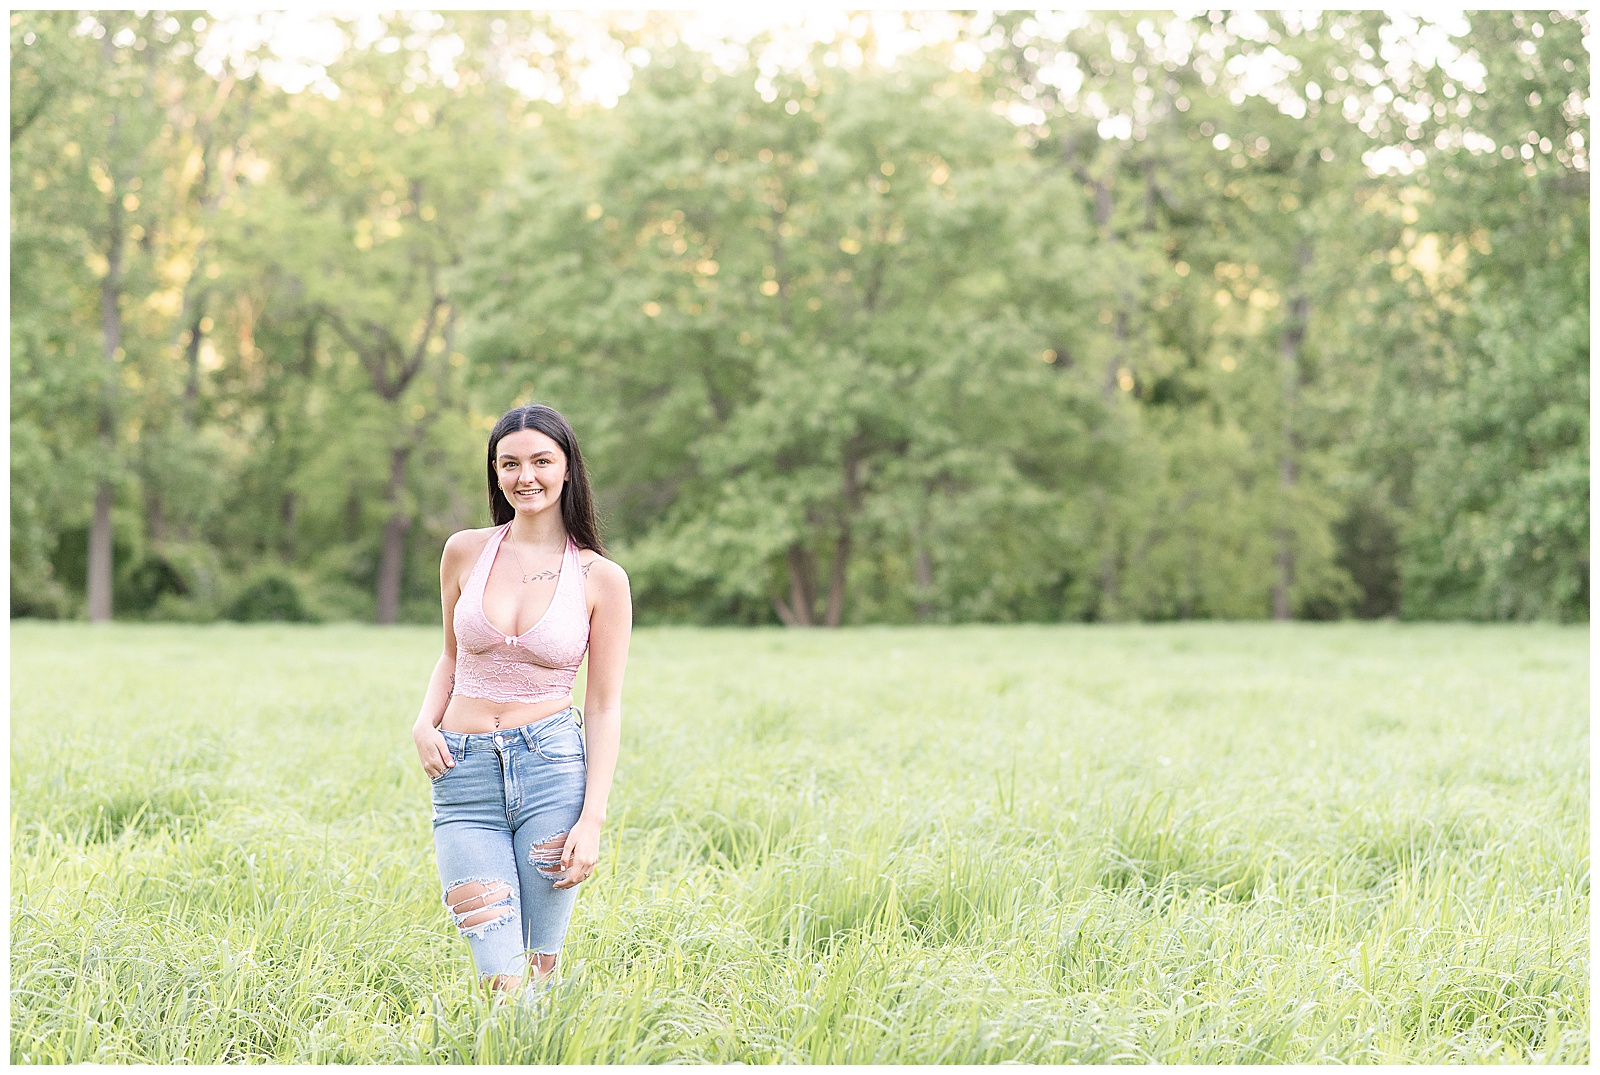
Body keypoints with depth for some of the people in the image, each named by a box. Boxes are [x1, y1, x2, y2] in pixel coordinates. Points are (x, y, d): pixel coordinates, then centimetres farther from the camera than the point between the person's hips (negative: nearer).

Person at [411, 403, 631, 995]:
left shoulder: (601, 579, 1)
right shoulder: (466, 552, 6)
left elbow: (604, 707, 1)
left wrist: (592, 819, -8)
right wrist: (425, 723, 0)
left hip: (552, 767, -1)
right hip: (462, 772, 1)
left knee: (542, 967, 3)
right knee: (501, 980, -7)